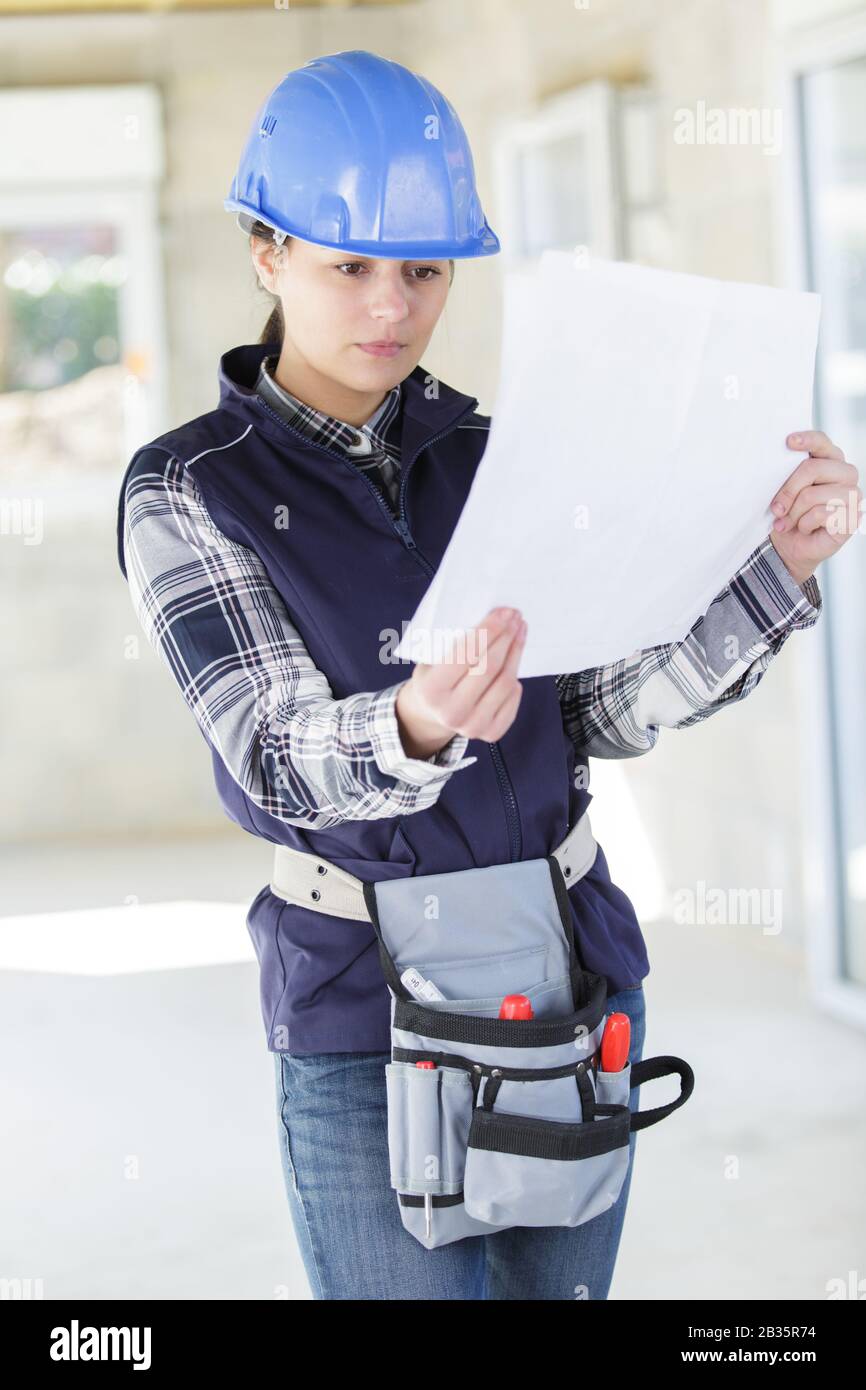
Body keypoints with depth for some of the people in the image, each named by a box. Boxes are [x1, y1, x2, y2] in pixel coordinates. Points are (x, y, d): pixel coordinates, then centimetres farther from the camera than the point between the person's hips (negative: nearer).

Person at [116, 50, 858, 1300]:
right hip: (363, 1018, -4)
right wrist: (414, 732, -39)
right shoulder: (186, 495, -5)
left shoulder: (496, 457, 6)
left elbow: (609, 712, 1)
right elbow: (279, 757, -17)